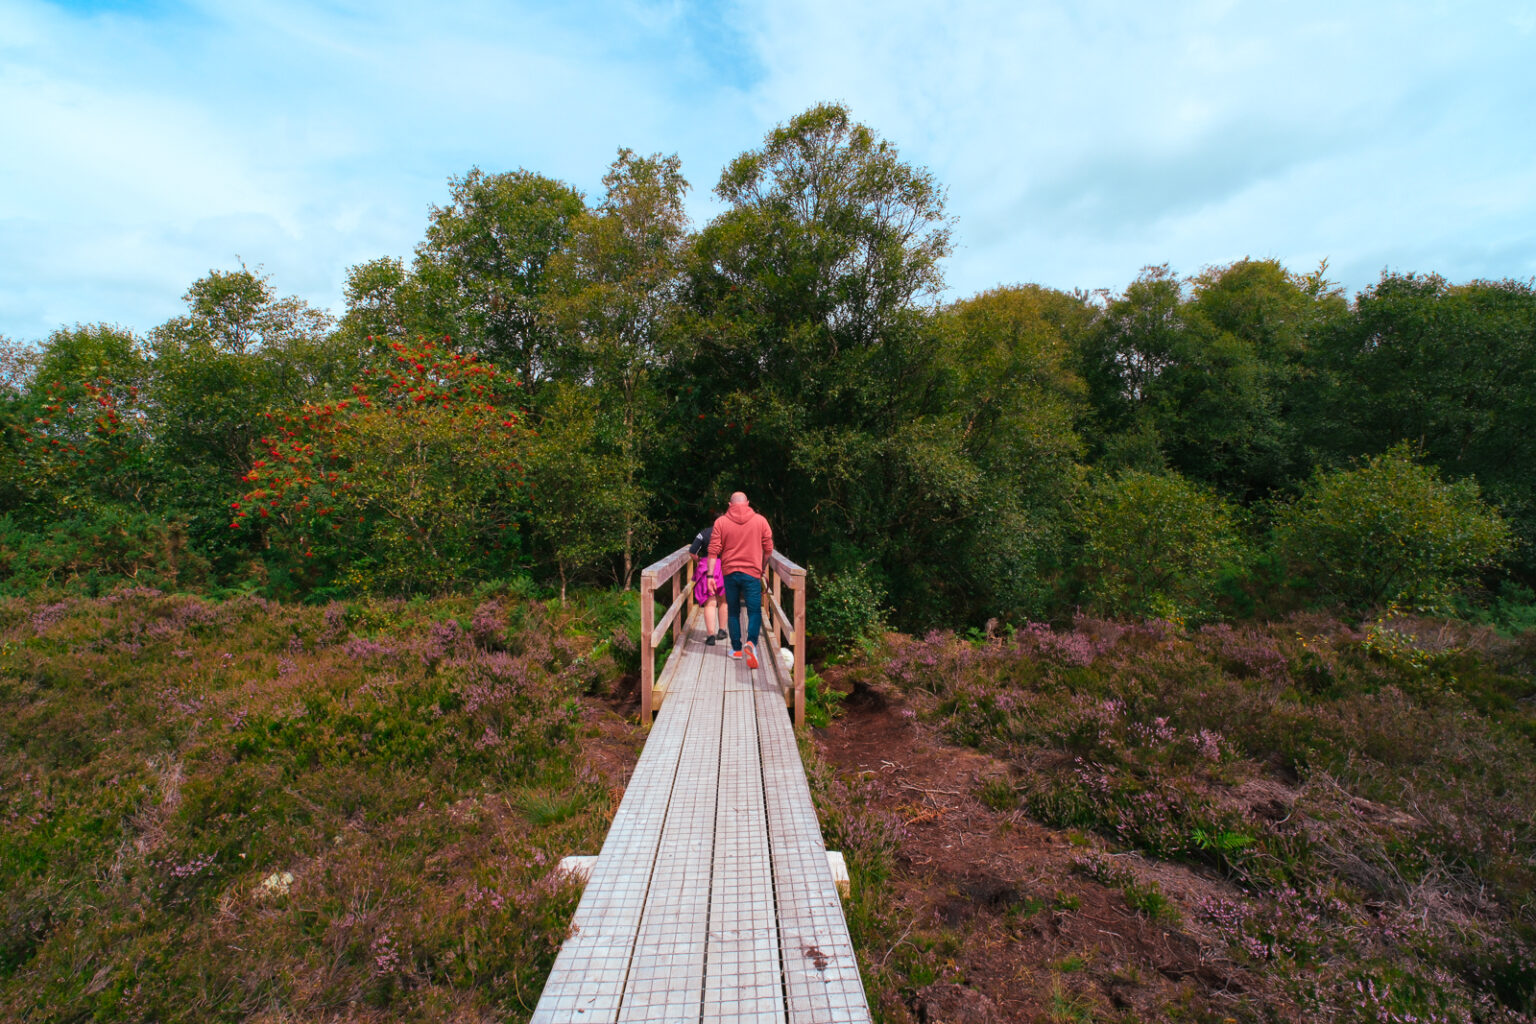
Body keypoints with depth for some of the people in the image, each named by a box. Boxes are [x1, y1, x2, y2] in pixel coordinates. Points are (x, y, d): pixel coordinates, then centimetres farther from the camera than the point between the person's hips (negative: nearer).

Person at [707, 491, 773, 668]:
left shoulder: (721, 522, 0)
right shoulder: (760, 521, 0)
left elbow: (713, 550, -4)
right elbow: (768, 549, 3)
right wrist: (762, 568, 18)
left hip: (729, 572, 1)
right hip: (752, 573, -1)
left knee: (733, 612, 14)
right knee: (755, 611, 1)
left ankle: (736, 649, 19)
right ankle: (751, 642, -23)